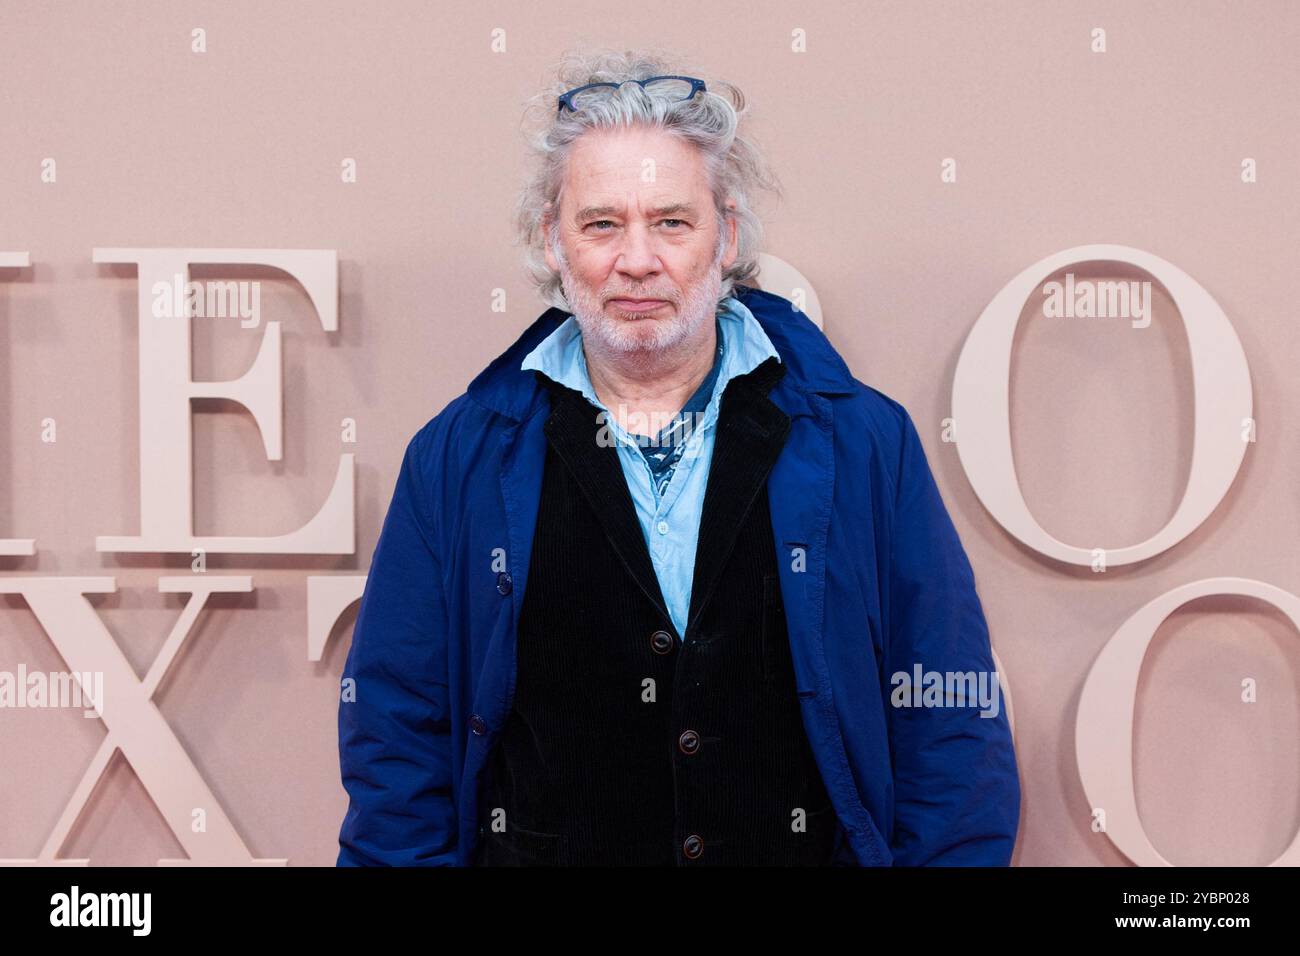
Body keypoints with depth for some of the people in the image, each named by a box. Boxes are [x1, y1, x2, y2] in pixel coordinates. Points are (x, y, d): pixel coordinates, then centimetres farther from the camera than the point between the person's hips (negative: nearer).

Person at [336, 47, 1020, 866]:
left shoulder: (865, 444, -5)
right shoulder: (456, 459, -3)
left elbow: (951, 738, -4)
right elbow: (397, 732, 0)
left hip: (809, 847, 0)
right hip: (538, 847, 1)